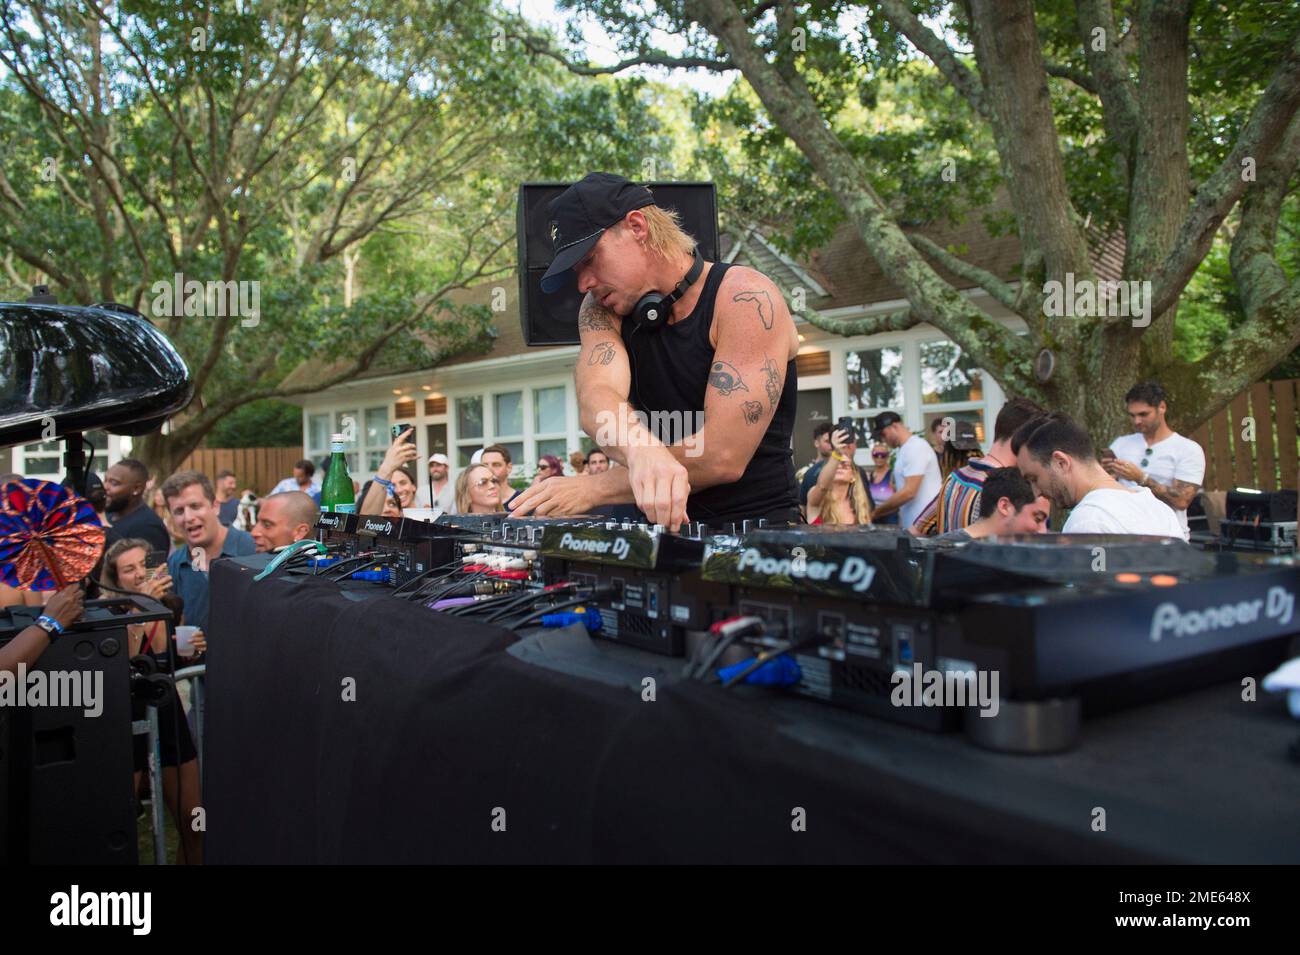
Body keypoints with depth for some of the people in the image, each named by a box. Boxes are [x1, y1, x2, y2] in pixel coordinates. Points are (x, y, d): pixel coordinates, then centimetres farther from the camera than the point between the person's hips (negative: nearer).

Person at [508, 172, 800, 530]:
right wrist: (642, 451, -40)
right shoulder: (603, 309, 3)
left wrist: (593, 488, -17)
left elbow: (724, 456, -21)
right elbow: (595, 400, -18)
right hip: (667, 526, 5)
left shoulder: (746, 298, -13)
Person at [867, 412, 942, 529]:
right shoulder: (904, 450, 17)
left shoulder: (916, 447, -13)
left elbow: (909, 492, -19)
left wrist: (877, 511, -10)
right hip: (912, 524, 9)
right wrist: (876, 513, 9)